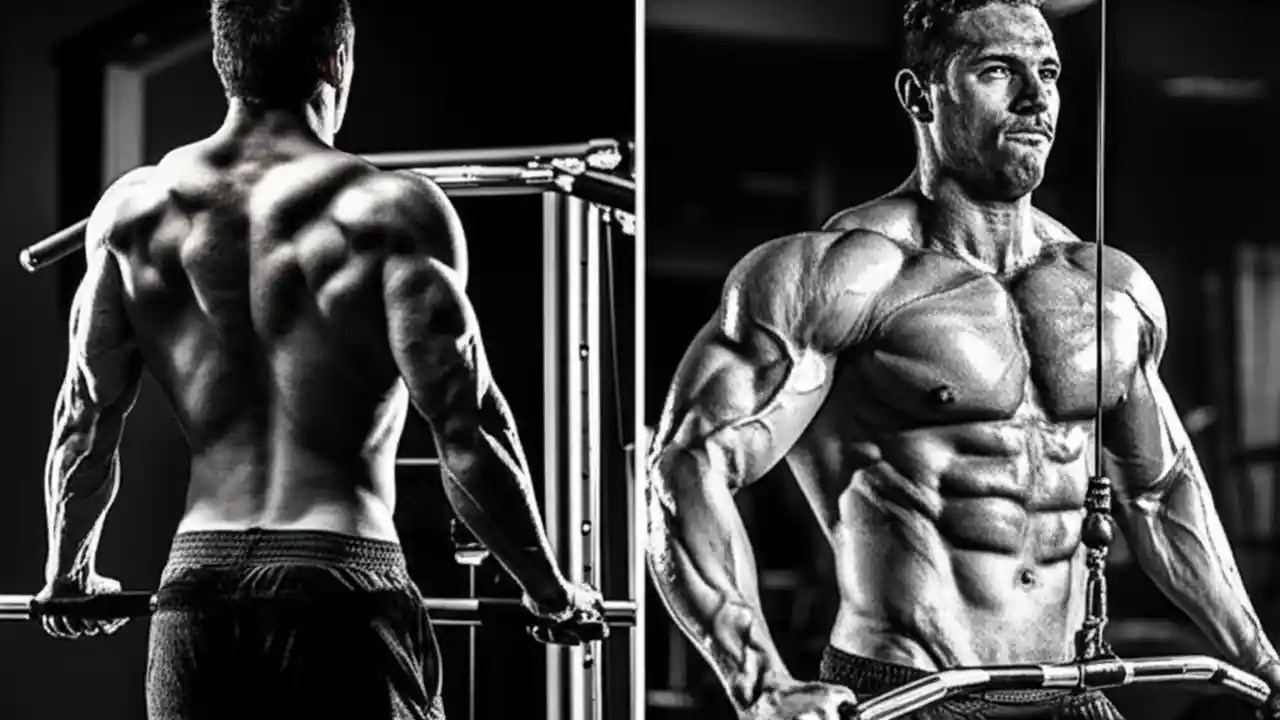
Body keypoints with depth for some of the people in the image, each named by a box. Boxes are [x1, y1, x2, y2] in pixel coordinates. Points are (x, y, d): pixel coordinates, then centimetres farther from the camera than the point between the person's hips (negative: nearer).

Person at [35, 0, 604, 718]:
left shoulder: (134, 209, 6)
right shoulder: (390, 210, -7)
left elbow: (86, 420, 11)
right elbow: (467, 430, -11)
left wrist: (68, 575, 27)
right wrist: (552, 592, 1)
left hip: (196, 594, 4)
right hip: (340, 589, -4)